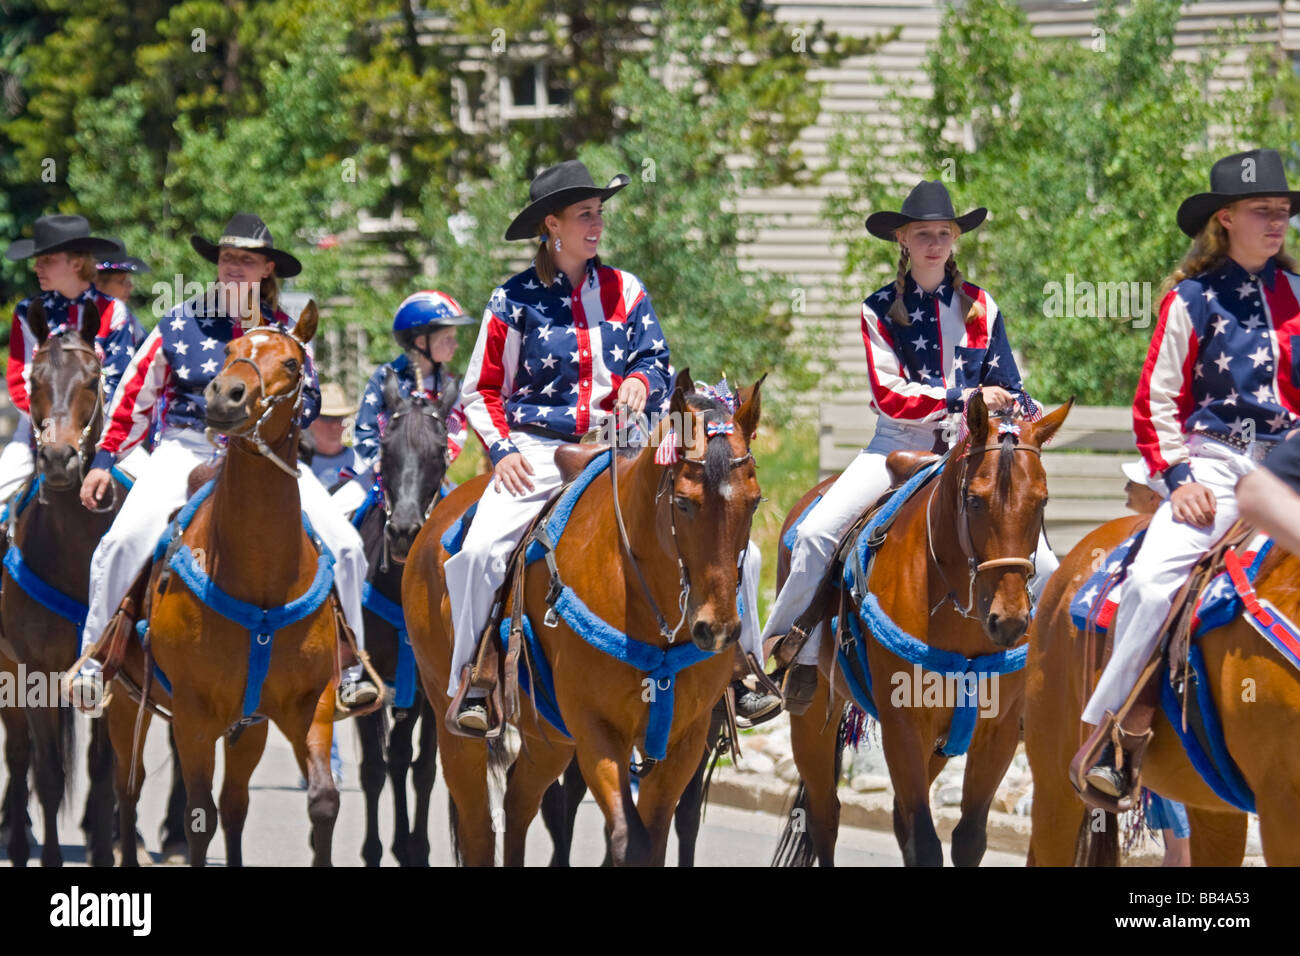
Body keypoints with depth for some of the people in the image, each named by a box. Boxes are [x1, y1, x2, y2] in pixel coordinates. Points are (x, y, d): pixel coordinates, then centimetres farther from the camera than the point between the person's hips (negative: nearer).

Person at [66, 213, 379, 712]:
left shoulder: (285, 332, 7)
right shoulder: (181, 323, 3)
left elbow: (309, 403, 11)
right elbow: (135, 394, 9)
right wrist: (105, 459, 5)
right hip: (188, 449, -1)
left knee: (343, 545, -11)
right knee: (125, 539, -24)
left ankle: (348, 669, 4)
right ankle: (94, 662, -9)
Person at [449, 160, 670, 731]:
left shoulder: (624, 291, 10)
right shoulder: (515, 300, 4)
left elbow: (656, 361, 15)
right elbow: (481, 391, 9)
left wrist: (641, 380, -9)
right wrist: (501, 449, -7)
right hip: (536, 449, -1)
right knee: (482, 550, -25)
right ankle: (471, 684, -13)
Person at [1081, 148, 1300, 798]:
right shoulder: (1192, 299, 4)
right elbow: (1156, 401, 3)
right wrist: (1177, 477, -9)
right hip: (1213, 462, -3)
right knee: (1151, 579, -25)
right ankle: (1113, 726, -15)